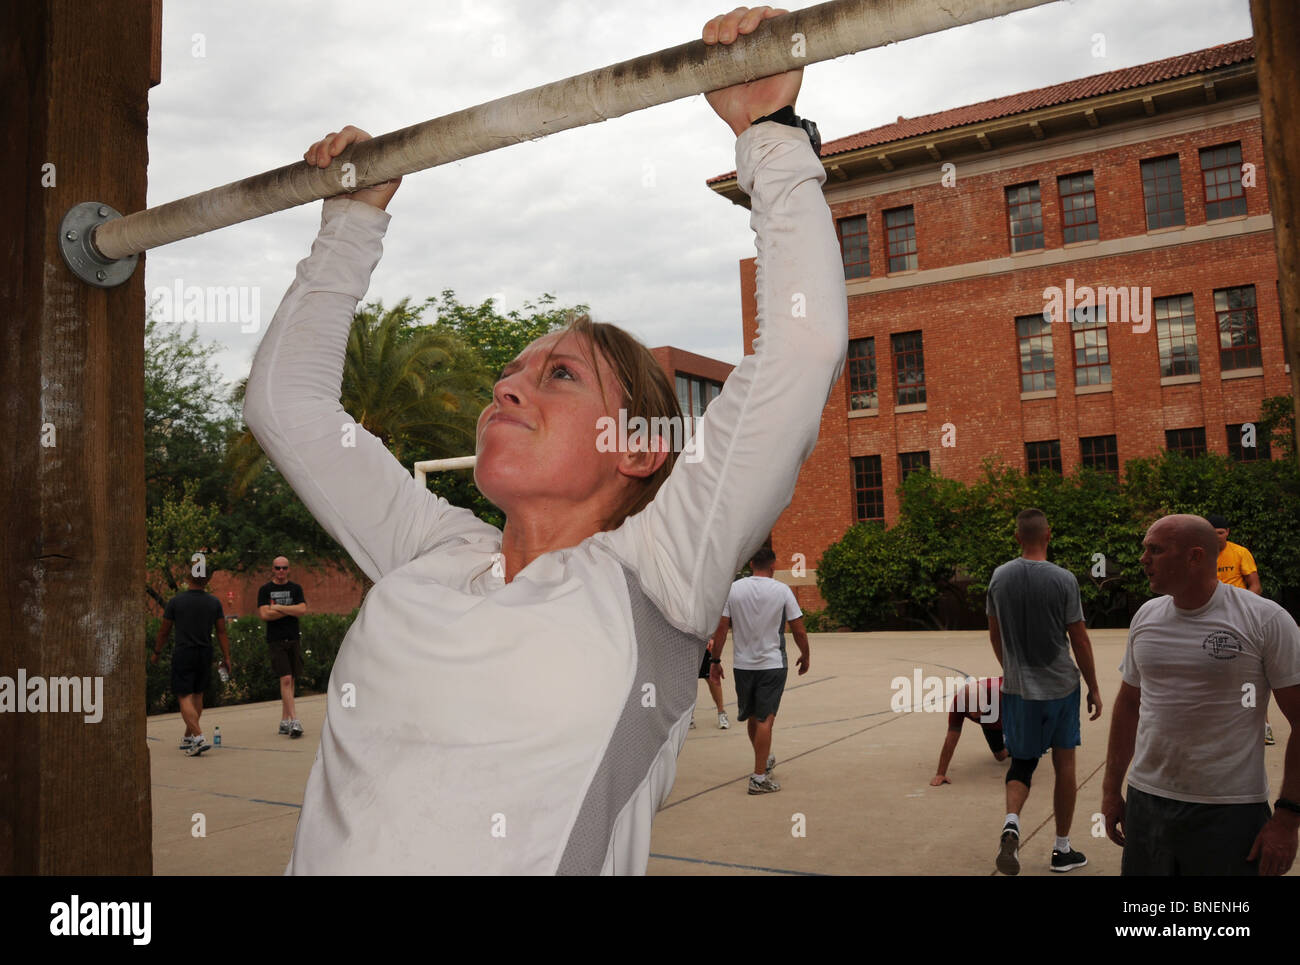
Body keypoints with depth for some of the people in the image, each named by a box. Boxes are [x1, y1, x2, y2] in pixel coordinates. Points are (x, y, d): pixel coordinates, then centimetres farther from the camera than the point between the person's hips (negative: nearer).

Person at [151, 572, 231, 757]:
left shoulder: (175, 601, -6)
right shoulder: (214, 602, 1)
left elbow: (164, 632, 2)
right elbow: (222, 632, 2)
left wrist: (156, 653, 17)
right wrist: (226, 657, 7)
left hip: (183, 654, -4)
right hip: (205, 653, 4)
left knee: (185, 697, -4)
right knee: (197, 695, 17)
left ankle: (198, 738, -19)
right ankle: (188, 738, 27)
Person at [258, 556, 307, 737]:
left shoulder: (295, 588, 9)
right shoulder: (265, 589, 3)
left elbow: (302, 610, -5)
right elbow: (264, 614, -10)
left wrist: (278, 607, -8)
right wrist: (290, 610, -6)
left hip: (294, 639, 3)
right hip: (276, 641, -3)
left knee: (290, 681, 6)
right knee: (285, 679, -13)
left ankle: (284, 721, 15)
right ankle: (294, 721, -15)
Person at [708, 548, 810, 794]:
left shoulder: (733, 589, -2)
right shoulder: (782, 590, -6)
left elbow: (721, 629, -3)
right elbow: (799, 631, -4)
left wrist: (715, 660, 5)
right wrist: (805, 656, 12)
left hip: (742, 664, 3)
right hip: (772, 663, -3)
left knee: (753, 718, 19)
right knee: (764, 720, 0)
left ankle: (765, 760, 38)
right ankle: (759, 778, -1)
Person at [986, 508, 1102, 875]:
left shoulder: (999, 577, -2)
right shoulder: (1063, 580, -12)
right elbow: (1079, 639, -7)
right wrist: (1094, 688, 4)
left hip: (1017, 687, 2)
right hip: (1060, 686, -2)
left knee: (1021, 761, 14)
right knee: (1064, 763, 11)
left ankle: (1011, 823, -12)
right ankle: (1062, 851, 21)